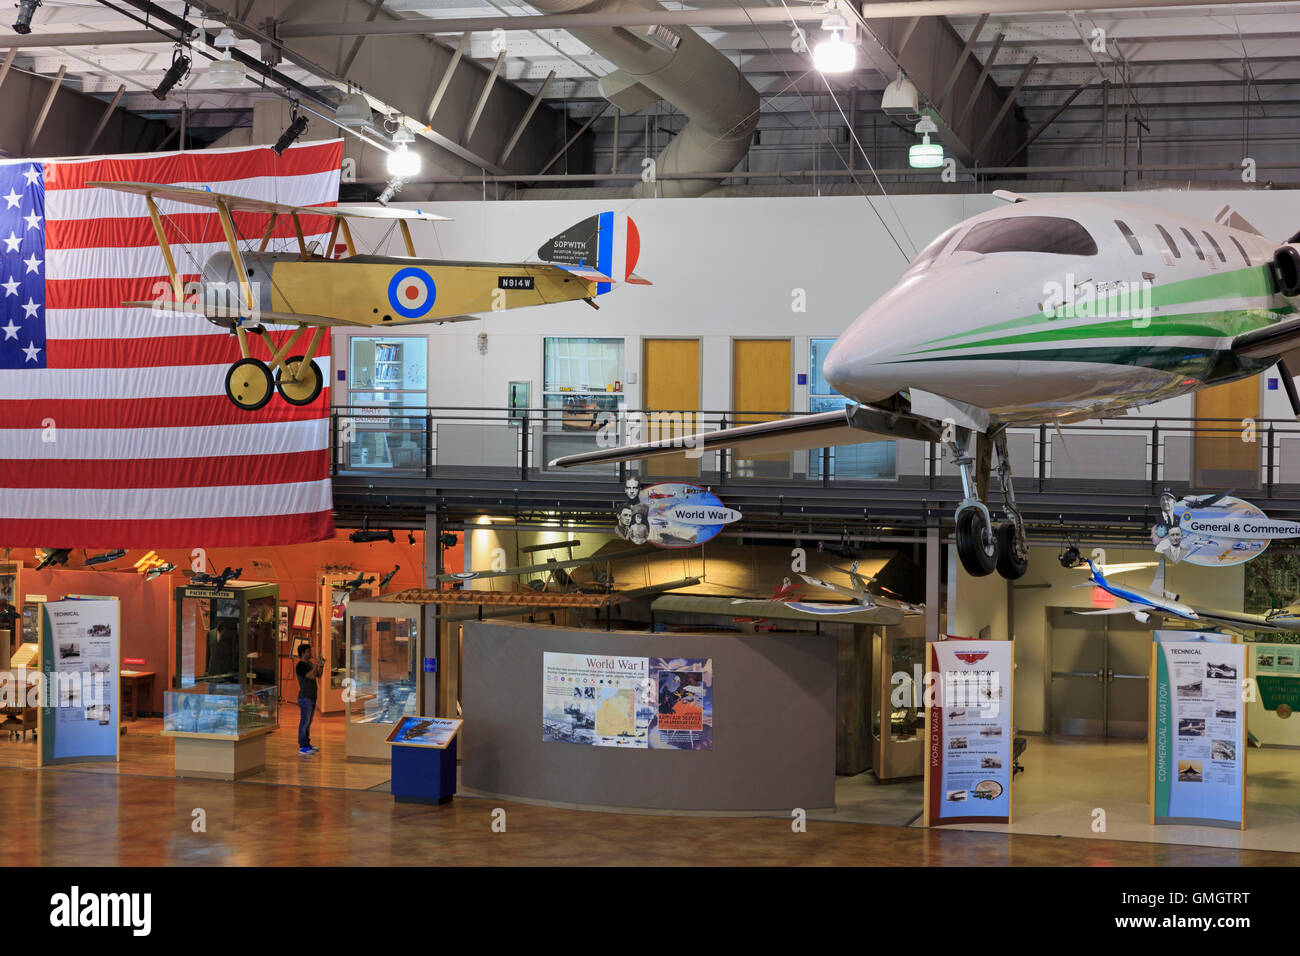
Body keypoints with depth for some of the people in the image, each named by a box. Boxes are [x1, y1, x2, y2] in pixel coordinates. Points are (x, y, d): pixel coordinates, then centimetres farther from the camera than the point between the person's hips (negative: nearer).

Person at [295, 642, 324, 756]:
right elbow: (311, 676, -23)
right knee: (304, 722, -6)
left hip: (312, 698, 9)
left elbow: (318, 675, 11)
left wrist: (321, 665, -2)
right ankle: (302, 747, -4)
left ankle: (307, 744, 19)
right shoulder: (300, 666, -15)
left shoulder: (310, 664, 13)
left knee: (308, 723, 13)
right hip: (305, 698, -9)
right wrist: (316, 664, -19)